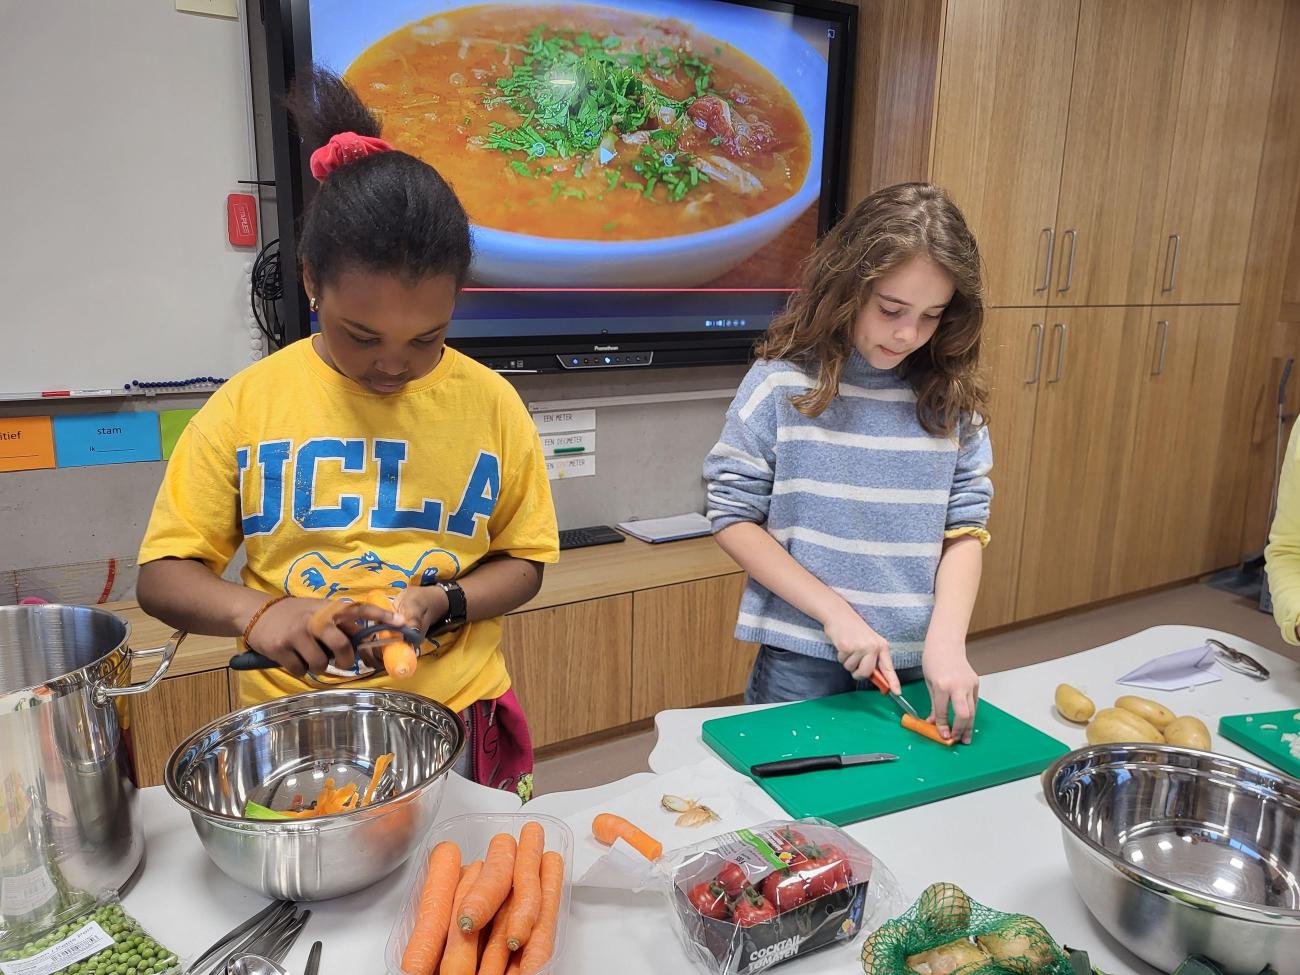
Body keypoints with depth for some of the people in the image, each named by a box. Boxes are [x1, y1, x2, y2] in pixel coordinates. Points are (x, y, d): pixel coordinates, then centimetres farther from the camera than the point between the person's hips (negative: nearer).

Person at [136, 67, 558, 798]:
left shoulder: (490, 403, -6)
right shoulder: (249, 404, -6)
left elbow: (523, 564, 2)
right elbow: (163, 574, -2)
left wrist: (443, 605, -17)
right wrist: (254, 613, -22)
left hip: (458, 726, 0)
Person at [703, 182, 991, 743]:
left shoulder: (951, 396, -2)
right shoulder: (783, 382, -11)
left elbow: (966, 527, -1)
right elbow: (733, 517, -9)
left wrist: (946, 640, -16)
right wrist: (835, 612, -14)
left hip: (918, 669, 3)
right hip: (802, 664, -3)